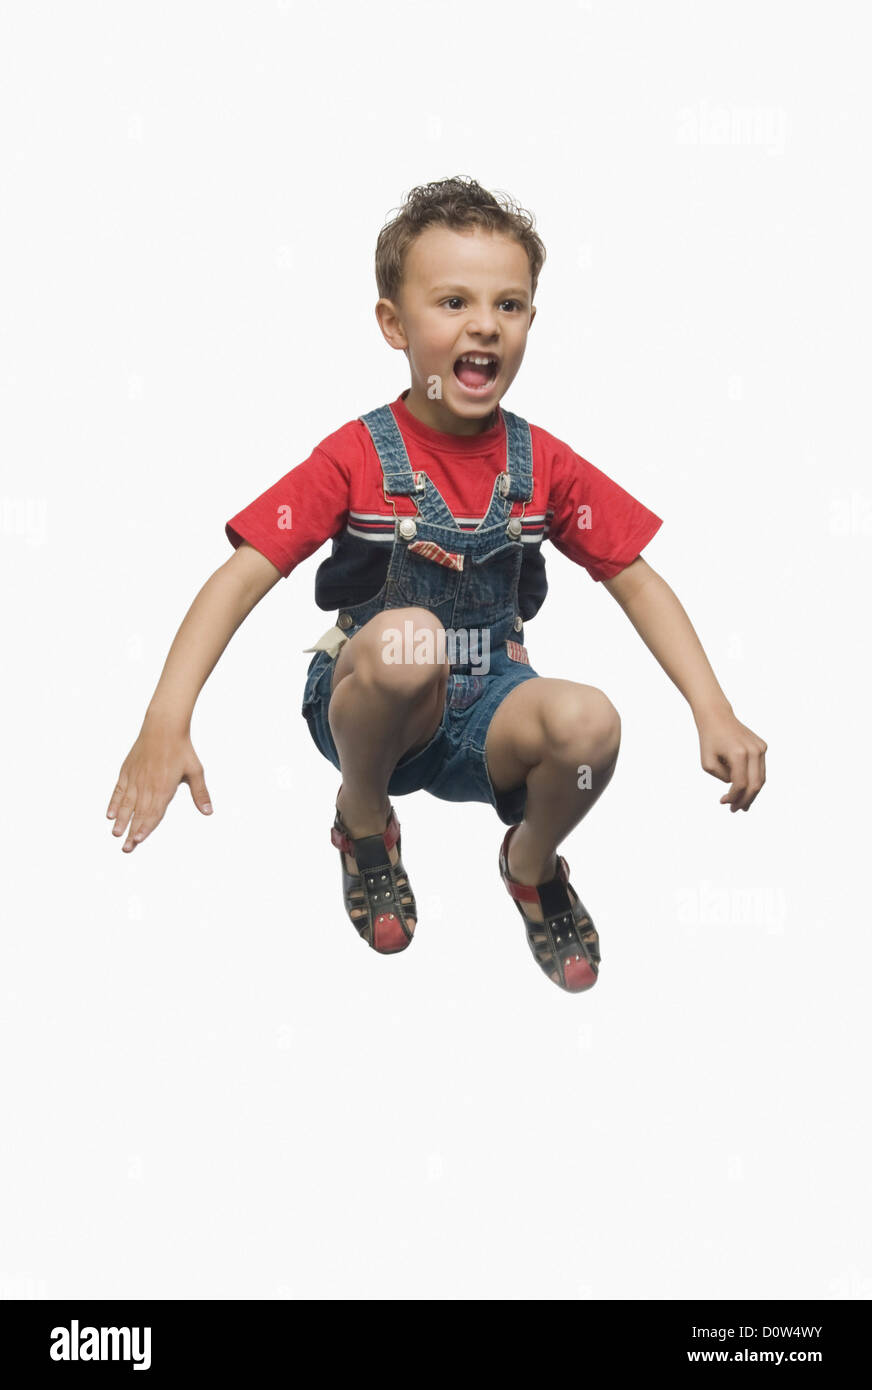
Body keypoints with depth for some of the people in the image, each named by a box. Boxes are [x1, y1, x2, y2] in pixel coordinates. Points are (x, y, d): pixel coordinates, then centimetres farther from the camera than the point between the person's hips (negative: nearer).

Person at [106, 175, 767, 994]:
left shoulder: (544, 465, -2)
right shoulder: (357, 458, -12)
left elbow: (637, 583, 3)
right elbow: (240, 580, -17)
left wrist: (714, 713, -9)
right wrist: (165, 724, -30)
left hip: (485, 710, 3)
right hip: (365, 702, -2)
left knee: (590, 722, -30)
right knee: (407, 634, -37)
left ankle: (531, 864, 7)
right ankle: (362, 818, -3)